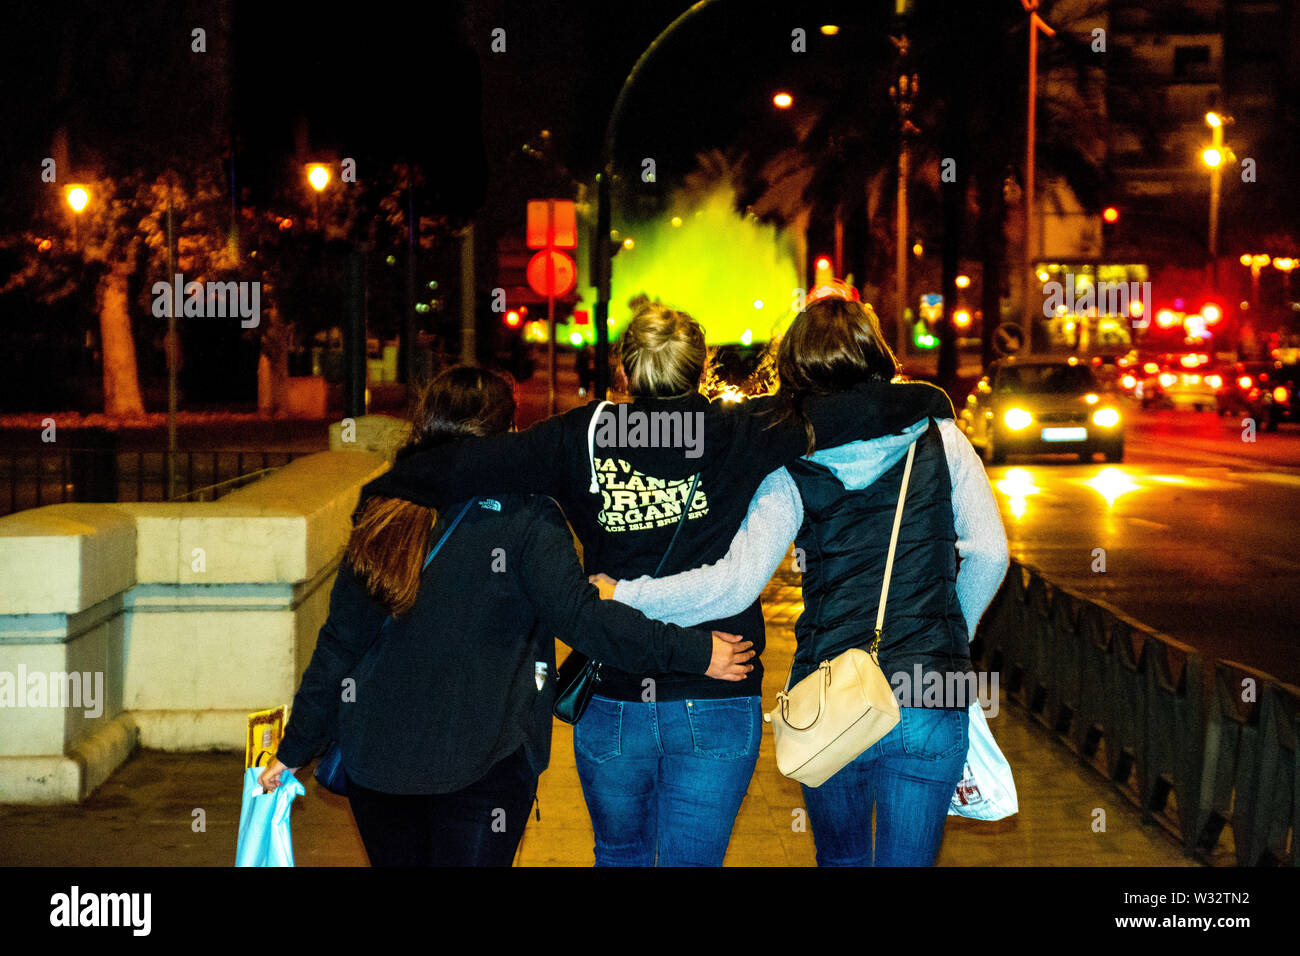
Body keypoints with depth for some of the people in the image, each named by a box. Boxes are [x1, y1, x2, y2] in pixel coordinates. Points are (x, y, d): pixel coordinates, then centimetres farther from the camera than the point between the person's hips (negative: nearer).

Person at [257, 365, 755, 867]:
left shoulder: (381, 519, 4)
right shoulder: (523, 520, -10)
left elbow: (339, 644, 6)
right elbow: (579, 615, -18)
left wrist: (294, 749, 13)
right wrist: (694, 652, -13)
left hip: (376, 754, 5)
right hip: (480, 766, -4)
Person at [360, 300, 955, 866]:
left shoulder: (582, 440, -3)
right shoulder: (745, 436, -5)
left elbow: (462, 467, -7)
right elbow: (866, 409, -7)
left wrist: (381, 490, 9)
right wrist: (929, 403, 12)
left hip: (611, 711, 2)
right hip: (717, 704, -2)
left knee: (620, 855, 25)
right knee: (690, 859, 6)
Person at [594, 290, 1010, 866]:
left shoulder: (793, 473, -2)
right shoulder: (940, 440, 2)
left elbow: (735, 584, -13)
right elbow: (989, 553, 2)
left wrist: (622, 595, -4)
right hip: (928, 709, 0)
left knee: (841, 857, 23)